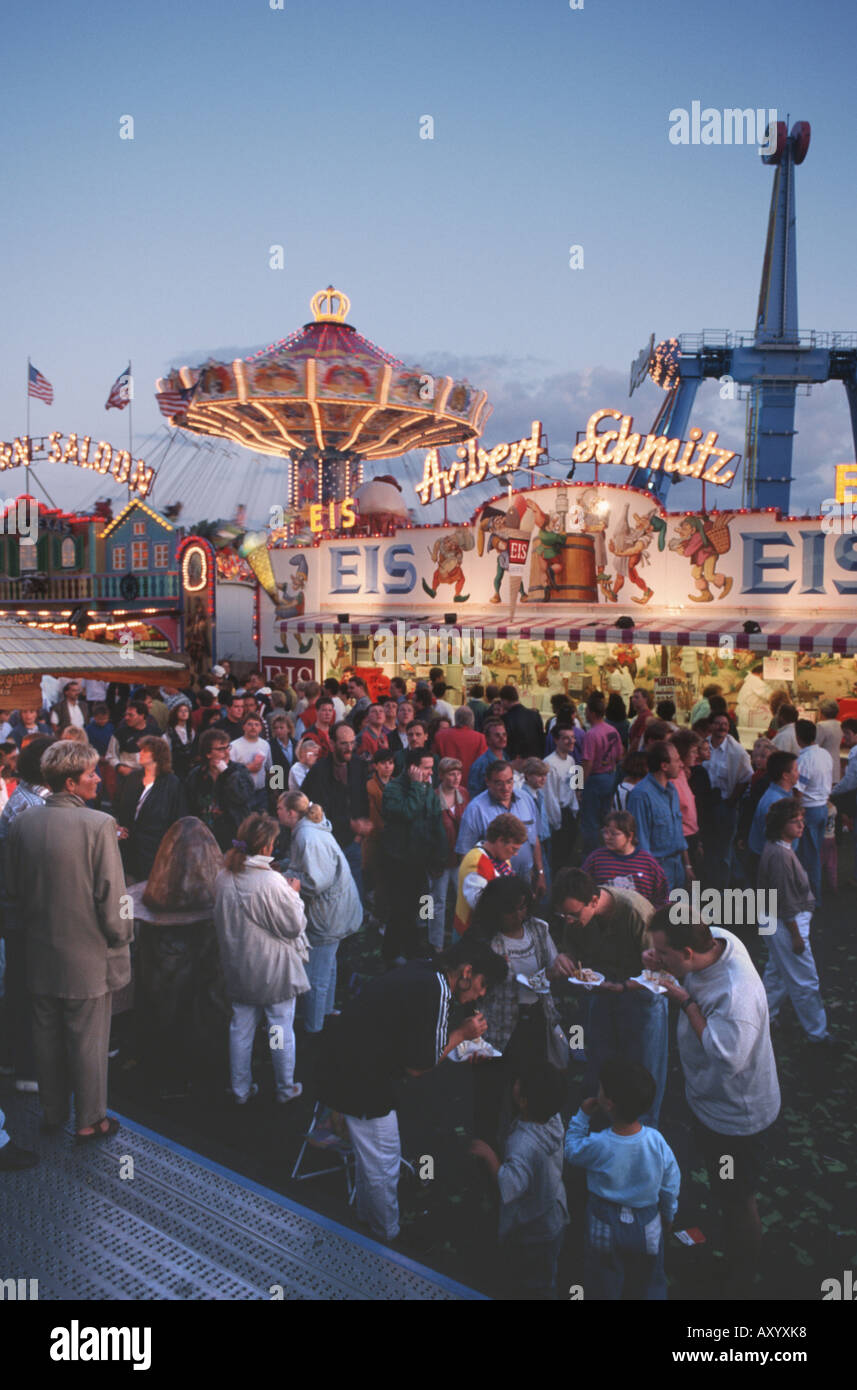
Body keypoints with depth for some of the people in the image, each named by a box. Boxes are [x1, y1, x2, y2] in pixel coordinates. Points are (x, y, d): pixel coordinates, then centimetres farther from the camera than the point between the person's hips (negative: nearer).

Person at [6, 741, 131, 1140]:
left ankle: (53, 1112, 35)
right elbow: (111, 896, -18)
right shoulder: (99, 824, -21)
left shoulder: (22, 823, -4)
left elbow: (12, 890, 6)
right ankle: (90, 1120, 22)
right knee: (88, 1040, 9)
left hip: (40, 953, 5)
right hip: (87, 955, -5)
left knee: (47, 1036, 19)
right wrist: (120, 939, -3)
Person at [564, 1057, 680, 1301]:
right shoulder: (656, 1140, -22)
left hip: (607, 1227, -2)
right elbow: (671, 1183, -7)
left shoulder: (598, 1146, -31)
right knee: (649, 1283, 27)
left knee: (603, 1286, 22)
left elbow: (572, 1152, -8)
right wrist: (669, 1214, 11)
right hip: (647, 1225, 2)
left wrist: (582, 1116, -4)